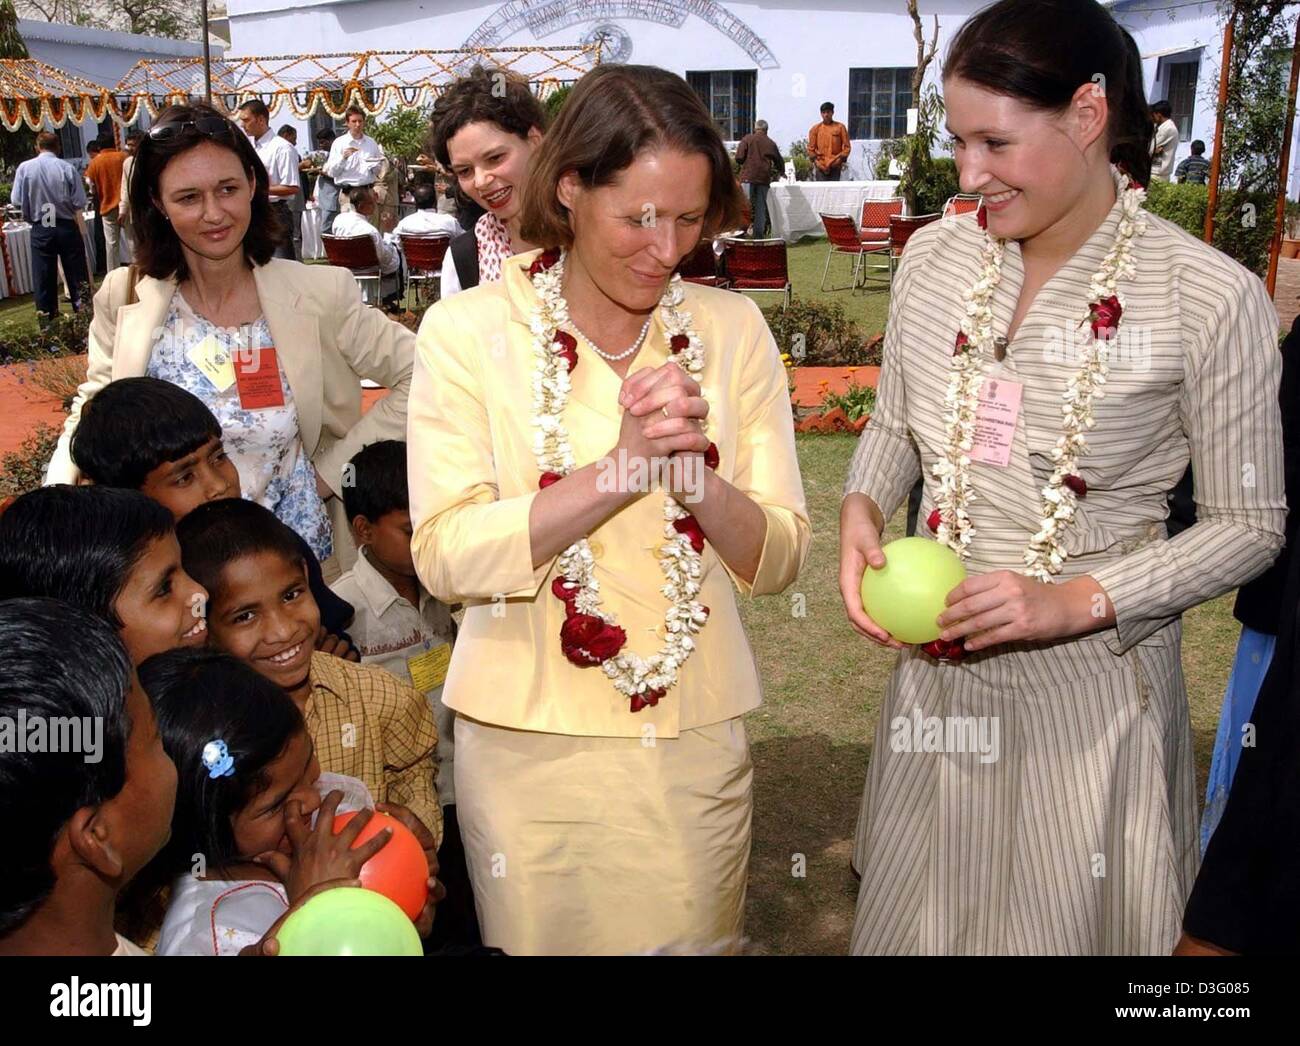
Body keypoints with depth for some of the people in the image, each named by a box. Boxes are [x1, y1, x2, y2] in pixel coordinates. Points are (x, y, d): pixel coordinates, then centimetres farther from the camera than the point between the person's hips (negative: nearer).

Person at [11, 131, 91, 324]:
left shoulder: (24, 168, -5)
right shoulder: (67, 168, -9)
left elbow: (16, 201, -3)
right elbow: (80, 202, -10)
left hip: (40, 230, 1)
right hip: (67, 227, -1)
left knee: (43, 278, 8)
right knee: (76, 274, 10)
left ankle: (47, 324, 12)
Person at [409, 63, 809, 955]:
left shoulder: (732, 329, 0)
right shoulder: (470, 331, -7)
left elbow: (779, 560, -3)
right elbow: (445, 557, -16)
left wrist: (697, 477, -23)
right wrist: (620, 468, -26)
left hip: (696, 744, 2)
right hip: (530, 744, -1)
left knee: (695, 940, 17)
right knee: (541, 942, 15)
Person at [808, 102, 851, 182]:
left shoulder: (840, 127, 5)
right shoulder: (816, 128, 7)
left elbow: (846, 146, 5)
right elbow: (811, 147, 8)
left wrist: (842, 159, -6)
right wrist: (815, 160, -3)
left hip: (835, 166, 0)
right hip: (821, 167, 0)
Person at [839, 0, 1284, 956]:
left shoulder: (1213, 301, -15)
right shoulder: (936, 256, -2)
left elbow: (1250, 524, -8)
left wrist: (1077, 600, -20)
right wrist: (862, 509, -9)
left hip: (1093, 688, -4)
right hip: (938, 667, 4)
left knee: (1061, 924, 16)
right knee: (917, 914, 21)